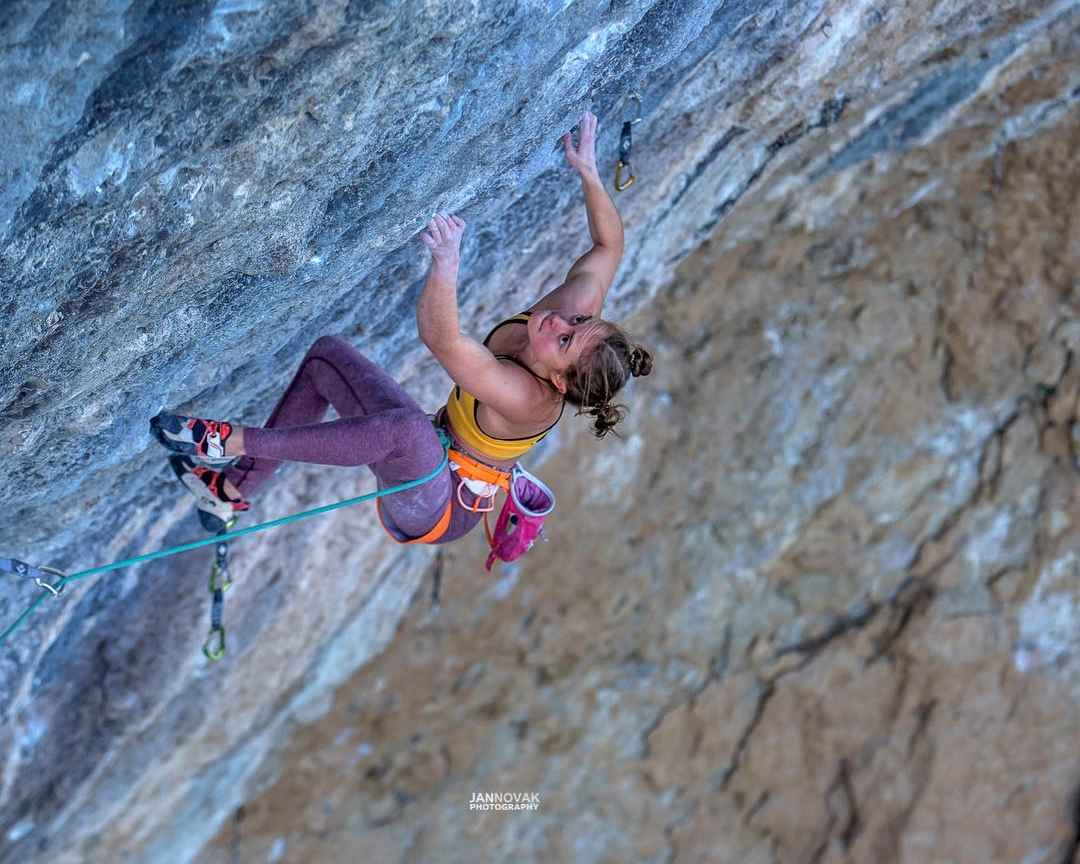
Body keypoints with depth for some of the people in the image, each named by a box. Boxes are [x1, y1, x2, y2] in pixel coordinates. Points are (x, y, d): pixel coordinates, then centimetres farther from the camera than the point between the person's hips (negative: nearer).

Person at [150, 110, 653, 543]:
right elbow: (608, 245, 5)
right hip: (434, 460, 10)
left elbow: (438, 336, -48)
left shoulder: (527, 398, -35)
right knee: (327, 355, 2)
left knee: (407, 423, -43)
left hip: (437, 510, -10)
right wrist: (588, 172, -4)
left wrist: (445, 262, -64)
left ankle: (232, 443, -30)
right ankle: (233, 488, 4)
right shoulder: (579, 304, -14)